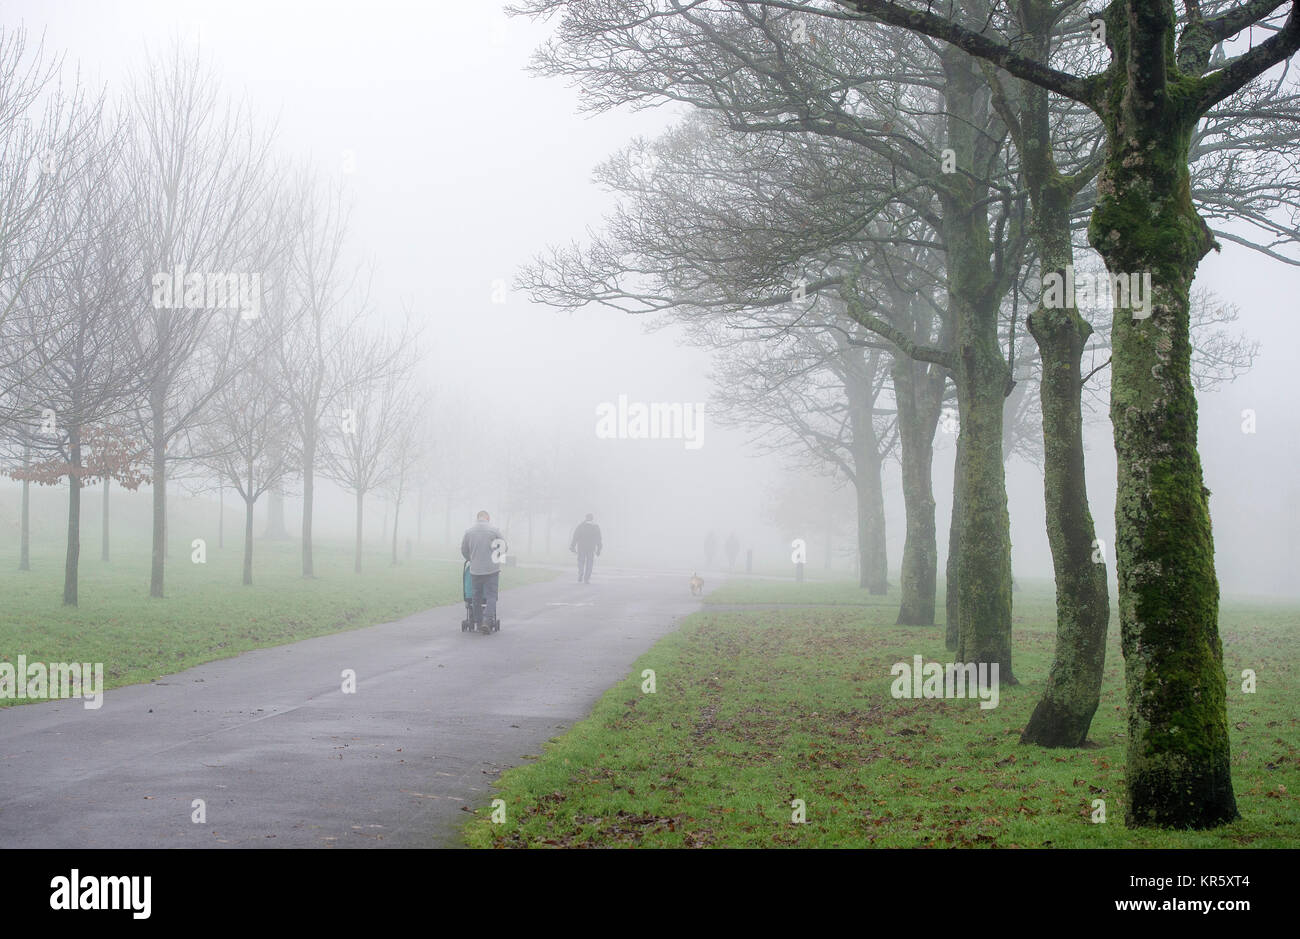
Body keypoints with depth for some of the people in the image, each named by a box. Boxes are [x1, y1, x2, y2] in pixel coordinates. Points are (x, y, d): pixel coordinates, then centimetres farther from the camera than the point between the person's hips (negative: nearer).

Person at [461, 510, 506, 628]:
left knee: (477, 596, 12)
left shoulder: (469, 531, 1)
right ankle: (491, 618, -15)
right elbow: (504, 547, 4)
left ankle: (477, 621, 16)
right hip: (492, 568, -2)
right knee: (491, 595, 0)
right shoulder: (494, 530, -5)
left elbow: (464, 551, 10)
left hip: (475, 569, 2)